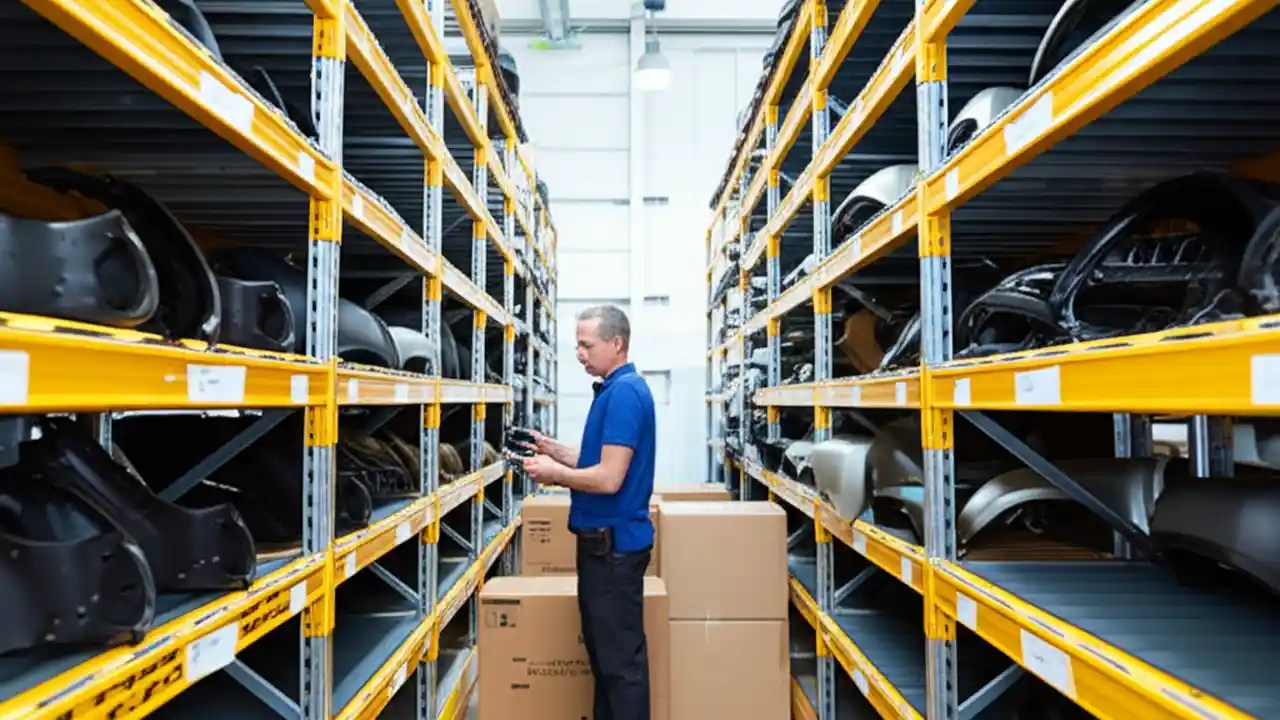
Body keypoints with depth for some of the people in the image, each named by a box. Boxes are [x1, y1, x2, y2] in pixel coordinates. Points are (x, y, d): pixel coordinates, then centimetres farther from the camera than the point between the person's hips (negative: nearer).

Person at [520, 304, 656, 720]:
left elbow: (608, 478, -25)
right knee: (604, 648, 20)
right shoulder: (615, 389, 12)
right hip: (603, 538, 10)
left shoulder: (624, 392, -20)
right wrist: (556, 451, 8)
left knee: (621, 656, 3)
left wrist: (555, 473, -11)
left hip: (614, 542, -10)